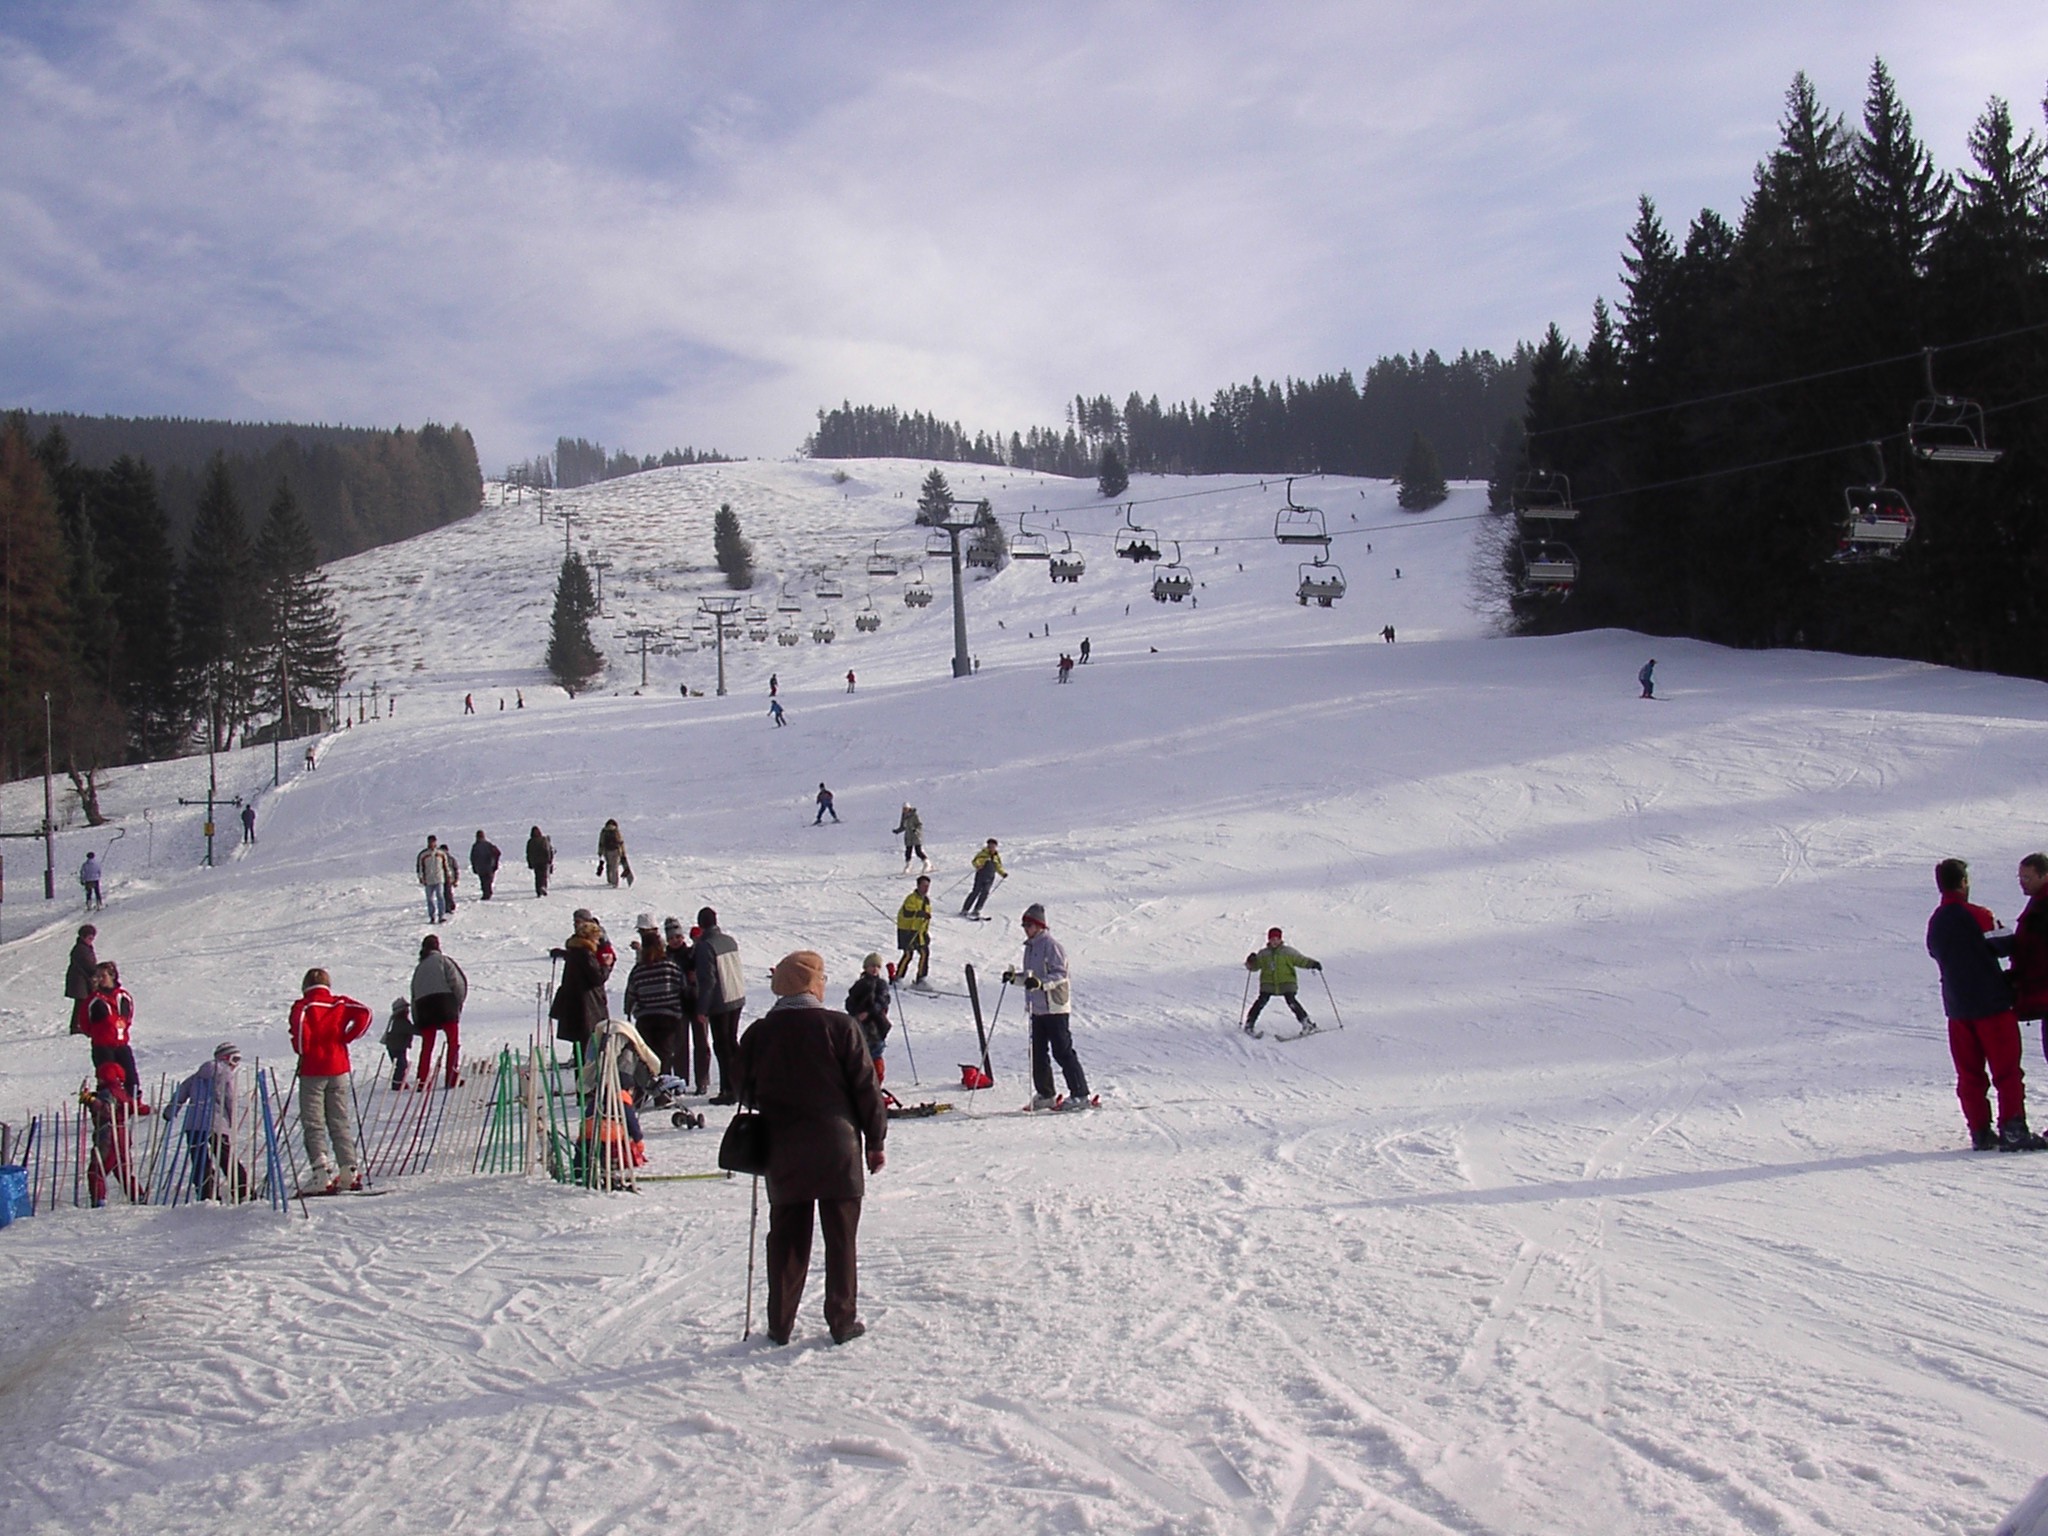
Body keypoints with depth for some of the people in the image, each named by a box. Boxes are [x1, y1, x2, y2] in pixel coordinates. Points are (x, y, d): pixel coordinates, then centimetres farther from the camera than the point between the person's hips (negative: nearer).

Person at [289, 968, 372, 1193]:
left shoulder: (303, 1006, -4)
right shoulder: (340, 1003, 7)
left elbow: (300, 1026, -20)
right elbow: (364, 1014, -6)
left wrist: (302, 1051, -3)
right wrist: (346, 1037, 2)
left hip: (313, 1070, -4)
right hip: (338, 1068, 4)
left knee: (313, 1124, -1)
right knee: (340, 1122, 12)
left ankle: (322, 1175, -11)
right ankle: (349, 1172, 8)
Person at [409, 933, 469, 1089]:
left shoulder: (418, 968, 25)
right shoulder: (442, 960, 12)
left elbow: (413, 995, 21)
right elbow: (457, 981, -3)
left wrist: (417, 1023, 22)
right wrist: (459, 1002, 5)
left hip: (423, 1006, 5)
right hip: (444, 1002, -5)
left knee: (427, 1045, 10)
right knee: (453, 1041, 0)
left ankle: (422, 1080, 2)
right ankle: (452, 1078, -8)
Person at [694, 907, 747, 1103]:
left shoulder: (705, 945, -16)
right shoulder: (730, 940, 5)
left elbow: (707, 979, -18)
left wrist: (702, 1009, -15)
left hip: (719, 1003, -7)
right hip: (737, 998, 7)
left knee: (722, 1046, 0)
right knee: (732, 1042, 17)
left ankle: (729, 1091, 1)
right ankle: (740, 1085, 22)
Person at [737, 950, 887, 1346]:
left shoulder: (758, 1033, 0)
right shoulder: (840, 1027, -8)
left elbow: (746, 1091, 10)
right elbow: (866, 1087, -5)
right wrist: (875, 1140, 4)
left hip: (783, 1154, 3)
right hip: (837, 1152, -2)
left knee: (787, 1238, 11)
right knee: (841, 1237, 8)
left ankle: (780, 1324, 13)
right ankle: (842, 1321, 11)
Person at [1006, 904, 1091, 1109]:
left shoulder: (1050, 945, -11)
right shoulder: (1030, 947, 16)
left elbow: (1060, 974, -19)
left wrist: (1041, 983, -33)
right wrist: (1015, 977, 8)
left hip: (1055, 1007, -9)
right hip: (1037, 1008, 9)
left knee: (1062, 1051, -8)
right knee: (1038, 1052, 9)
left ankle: (1080, 1095, -5)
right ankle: (1045, 1095, 18)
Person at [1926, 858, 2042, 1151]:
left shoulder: (1935, 923, 8)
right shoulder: (1977, 915, -12)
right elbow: (2004, 946, -8)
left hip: (1956, 1007, 6)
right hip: (1991, 1004, -6)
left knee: (1969, 1073, 8)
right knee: (2007, 1069, -2)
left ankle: (1980, 1132, 8)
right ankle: (2012, 1130, -9)